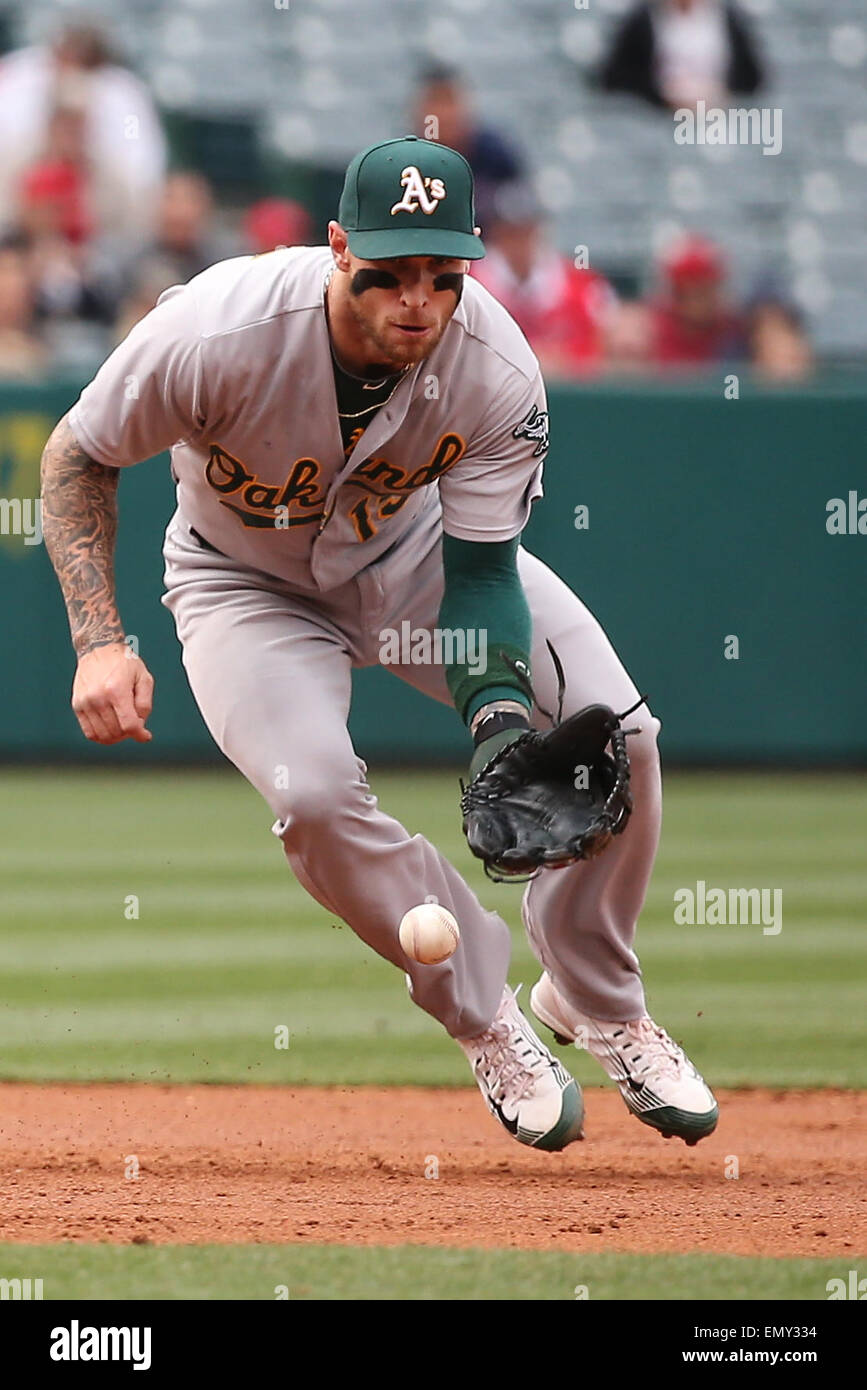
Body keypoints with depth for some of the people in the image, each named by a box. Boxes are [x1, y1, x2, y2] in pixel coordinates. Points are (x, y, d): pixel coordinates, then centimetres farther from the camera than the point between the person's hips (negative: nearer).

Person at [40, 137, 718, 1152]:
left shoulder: (498, 373, -28)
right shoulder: (220, 334, -35)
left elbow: (480, 571, -17)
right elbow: (78, 457, -18)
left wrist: (500, 716, -35)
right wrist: (99, 644, -27)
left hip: (416, 553, 2)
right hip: (247, 581, -2)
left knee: (617, 733, -14)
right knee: (311, 793, -29)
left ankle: (598, 1004, 12)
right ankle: (484, 1017, -4)